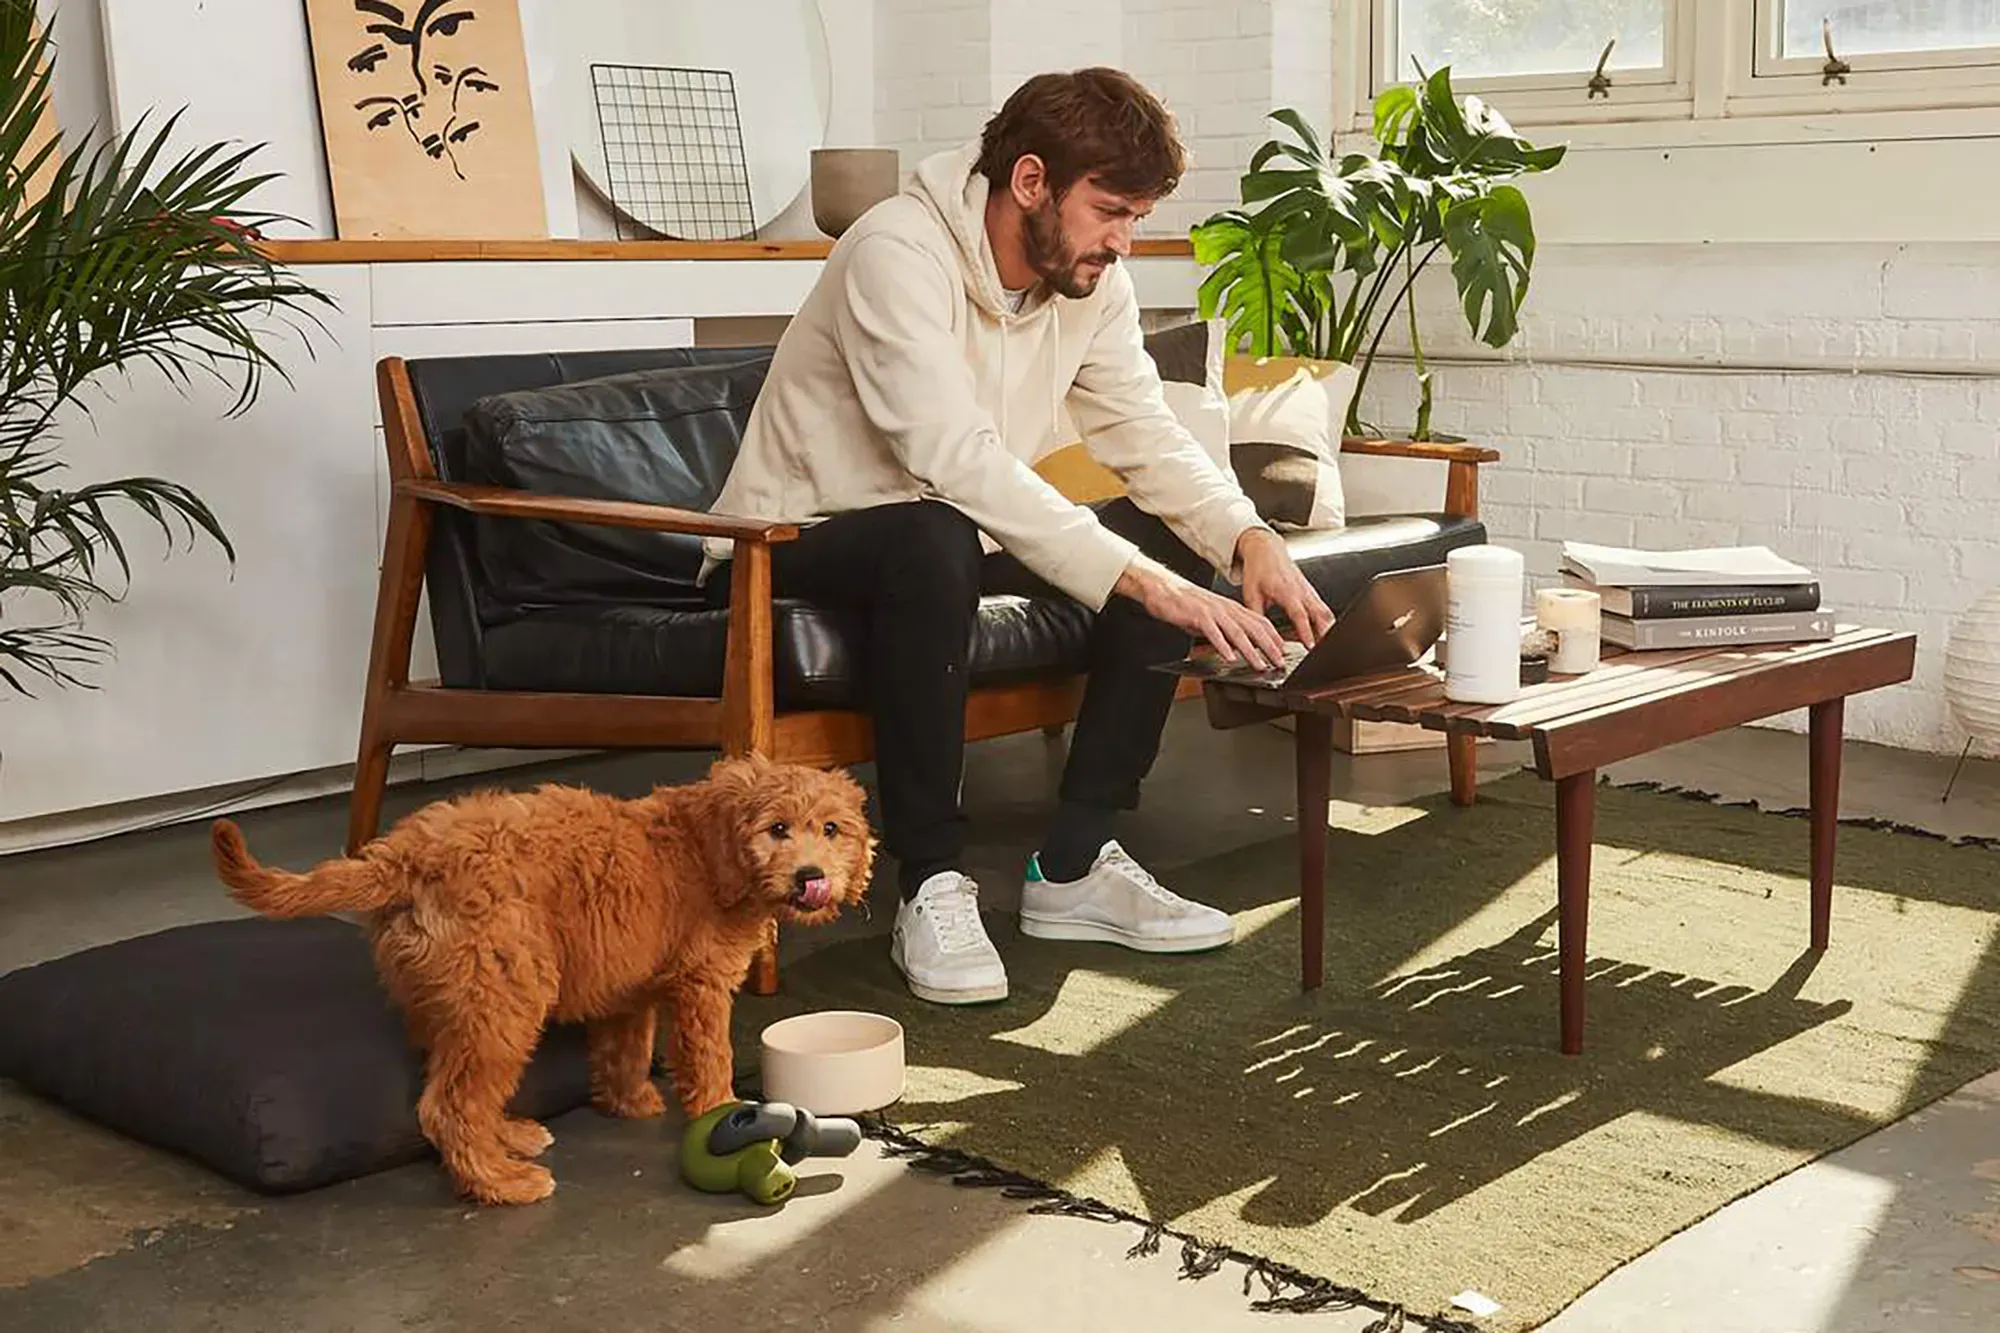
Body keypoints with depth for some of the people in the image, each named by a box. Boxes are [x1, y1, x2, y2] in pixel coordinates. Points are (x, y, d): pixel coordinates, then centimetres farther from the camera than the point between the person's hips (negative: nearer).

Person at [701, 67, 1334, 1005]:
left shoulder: (1093, 285, -1)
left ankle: (1074, 866, -5)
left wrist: (1249, 539, -24)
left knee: (1170, 541, -8)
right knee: (933, 543, -40)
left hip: (945, 537, 8)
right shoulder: (899, 254, -27)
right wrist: (1143, 584, -43)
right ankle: (932, 886, -26)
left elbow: (1148, 438, -3)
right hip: (793, 550, -8)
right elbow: (957, 460, -38)